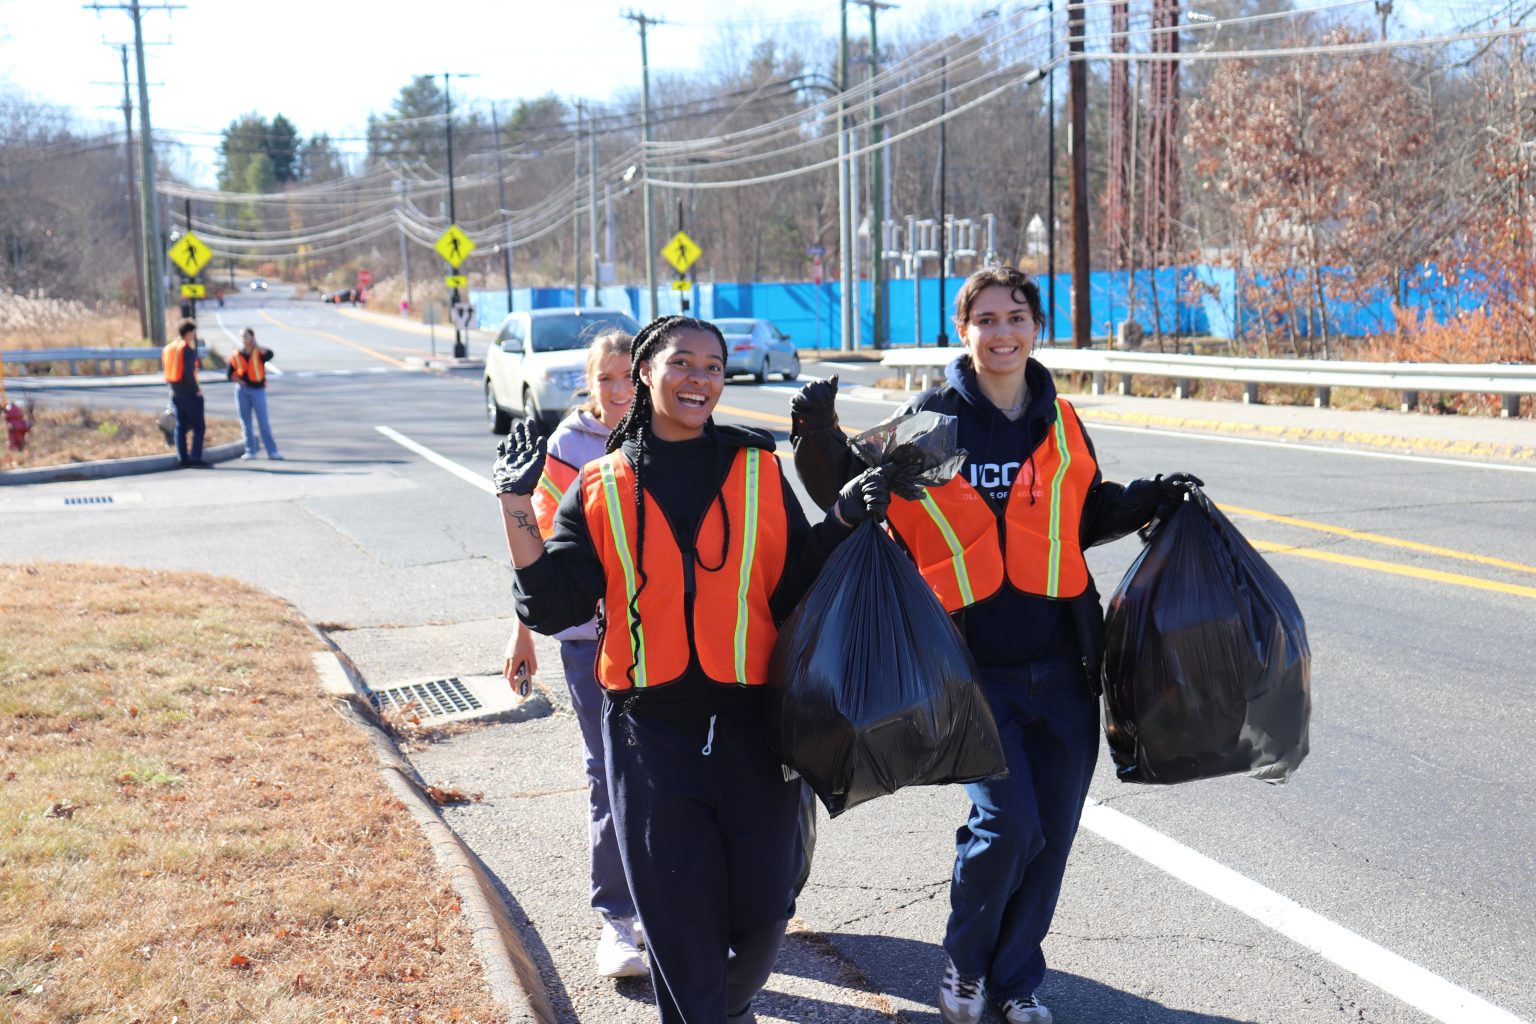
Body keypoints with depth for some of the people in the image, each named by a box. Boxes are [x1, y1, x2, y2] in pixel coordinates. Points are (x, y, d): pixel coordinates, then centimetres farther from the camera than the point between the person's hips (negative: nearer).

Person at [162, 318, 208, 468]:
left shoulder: (167, 349, 9)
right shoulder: (188, 349, -14)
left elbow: (167, 372, 11)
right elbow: (189, 373, -21)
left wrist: (174, 387, 15)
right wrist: (197, 389, -12)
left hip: (175, 393, 7)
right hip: (189, 393, -7)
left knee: (180, 426, 11)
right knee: (198, 426, -3)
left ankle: (182, 458, 10)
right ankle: (195, 458, -9)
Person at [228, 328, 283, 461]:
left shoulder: (259, 353, 0)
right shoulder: (236, 356, 6)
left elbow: (269, 354, -23)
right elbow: (231, 374, 8)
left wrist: (256, 346, -25)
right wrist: (239, 380, -8)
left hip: (257, 390, -3)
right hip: (241, 391, 3)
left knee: (264, 422, -3)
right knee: (245, 422, 5)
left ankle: (272, 451, 1)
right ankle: (250, 451, 11)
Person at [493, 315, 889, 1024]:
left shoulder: (759, 472, 7)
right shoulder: (601, 490, 5)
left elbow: (794, 587, 7)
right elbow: (550, 606, -2)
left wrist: (844, 520, -6)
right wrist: (516, 502, -6)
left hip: (751, 722, 1)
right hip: (650, 730, -1)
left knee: (762, 907, 7)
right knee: (679, 917, 1)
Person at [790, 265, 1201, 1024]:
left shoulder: (1061, 426, 9)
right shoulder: (931, 420, -2)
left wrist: (1151, 499, 7)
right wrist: (821, 439, -12)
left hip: (1059, 665, 4)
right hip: (975, 668, -4)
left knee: (1051, 832, 7)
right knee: (1007, 824, -12)